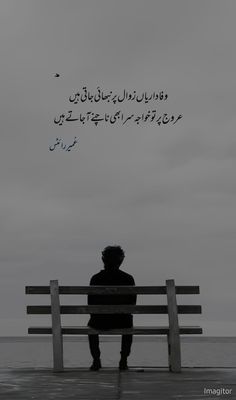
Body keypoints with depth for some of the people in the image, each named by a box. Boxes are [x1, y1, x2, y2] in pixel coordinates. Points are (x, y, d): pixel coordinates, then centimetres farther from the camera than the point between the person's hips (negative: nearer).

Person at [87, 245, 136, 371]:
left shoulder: (96, 278, -5)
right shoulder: (128, 278, -4)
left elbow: (90, 303, -1)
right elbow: (132, 302, 3)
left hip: (100, 322, 0)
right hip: (122, 322, 0)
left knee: (91, 324, 35)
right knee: (128, 322, 36)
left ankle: (96, 360, 28)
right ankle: (123, 360, 29)